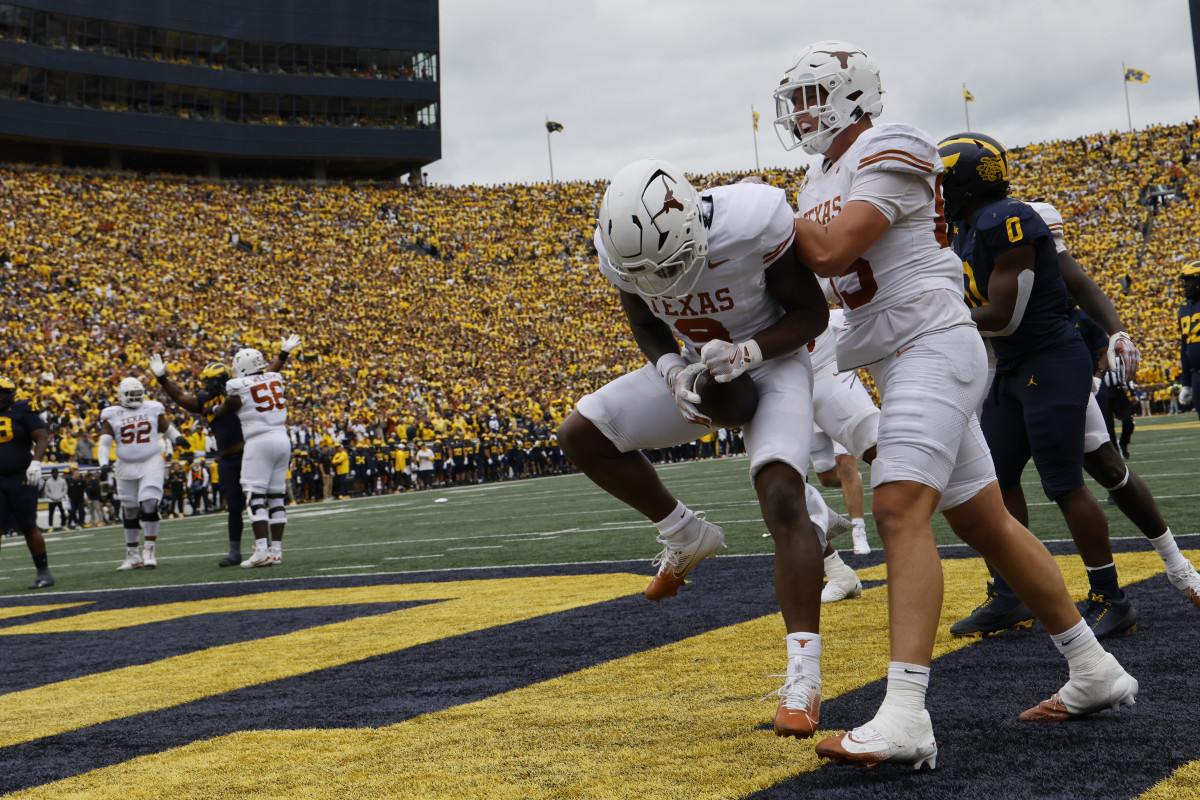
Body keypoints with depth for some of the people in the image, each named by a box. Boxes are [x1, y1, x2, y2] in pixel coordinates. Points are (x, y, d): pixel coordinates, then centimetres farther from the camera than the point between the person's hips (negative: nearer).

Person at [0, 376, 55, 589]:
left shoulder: (21, 412, -4)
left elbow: (42, 437, -9)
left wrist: (35, 462, -21)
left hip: (21, 479, -5)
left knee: (28, 528, 0)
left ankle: (43, 572, 12)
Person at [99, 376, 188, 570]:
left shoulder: (153, 409, 5)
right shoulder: (112, 414, 3)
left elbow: (167, 427, 17)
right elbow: (104, 441, -1)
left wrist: (177, 438, -3)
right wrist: (104, 464, -12)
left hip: (151, 463, -1)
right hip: (126, 466, 1)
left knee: (149, 505, -17)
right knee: (129, 511, 8)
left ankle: (150, 550, -8)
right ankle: (132, 556, 19)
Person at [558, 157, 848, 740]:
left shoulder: (751, 223, -32)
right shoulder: (623, 250, -18)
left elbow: (811, 312, -17)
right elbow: (647, 326, 2)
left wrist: (748, 350, -33)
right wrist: (672, 371, -19)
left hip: (771, 363, -5)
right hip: (700, 368, 5)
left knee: (781, 498, -26)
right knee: (581, 435, -9)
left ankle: (803, 679, -25)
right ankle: (687, 538, 9)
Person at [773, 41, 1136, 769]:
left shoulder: (889, 157, -11)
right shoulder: (822, 183, 18)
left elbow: (829, 254, -20)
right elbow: (808, 271, 20)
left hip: (933, 348, -10)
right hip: (901, 363, 10)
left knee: (900, 510, -22)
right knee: (983, 520, 12)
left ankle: (905, 716, -29)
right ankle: (1095, 671, 22)